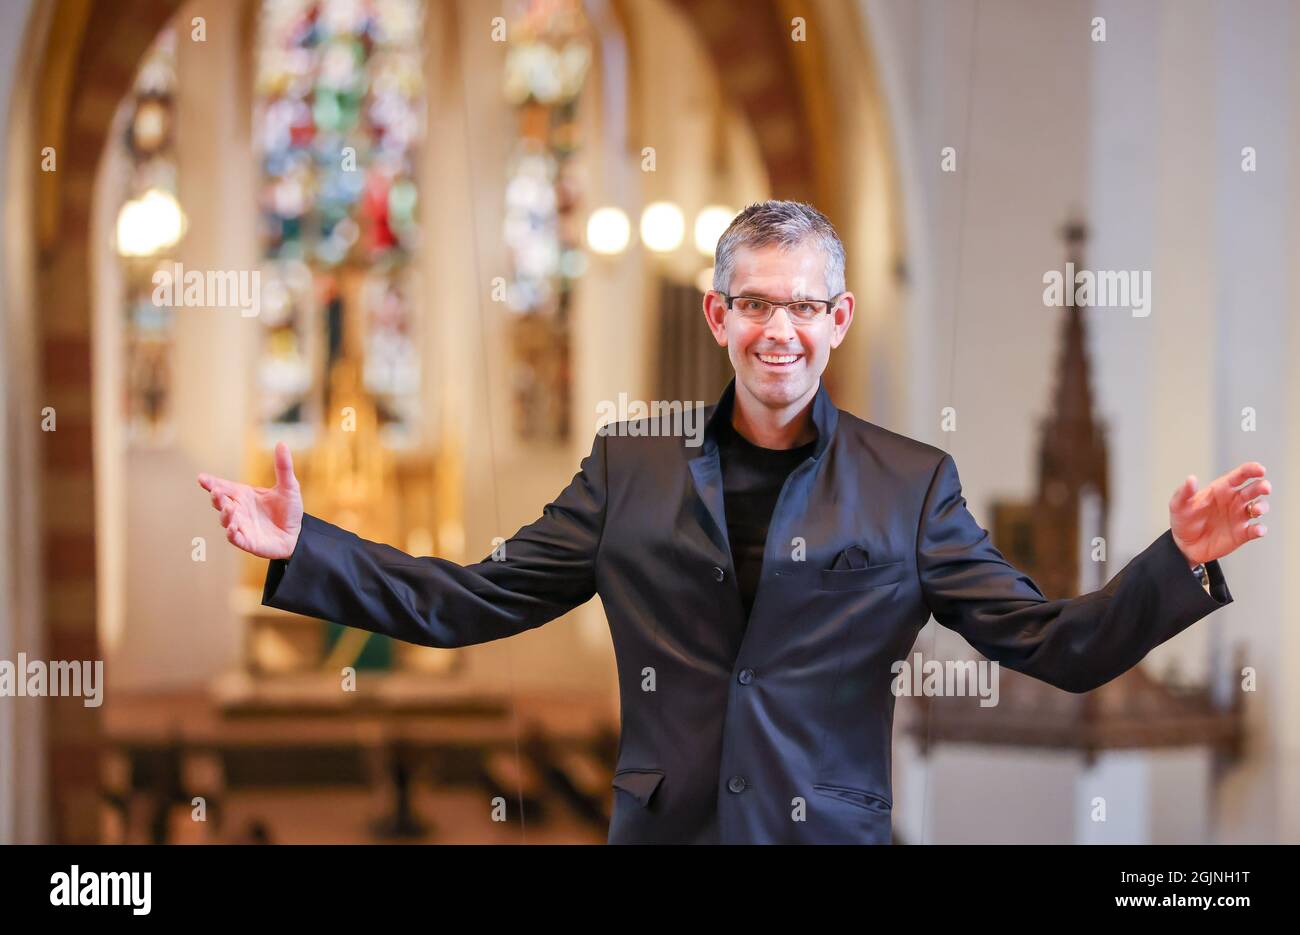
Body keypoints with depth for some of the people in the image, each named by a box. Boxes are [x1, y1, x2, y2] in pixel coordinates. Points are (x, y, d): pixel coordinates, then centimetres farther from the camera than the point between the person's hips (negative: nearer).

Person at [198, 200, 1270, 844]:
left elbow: (1062, 648, 0)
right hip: (663, 828, 1)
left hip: (829, 830, -1)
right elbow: (471, 602, 7)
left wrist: (1180, 561, -16)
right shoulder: (630, 466, 6)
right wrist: (303, 548, -2)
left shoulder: (911, 486, 3)